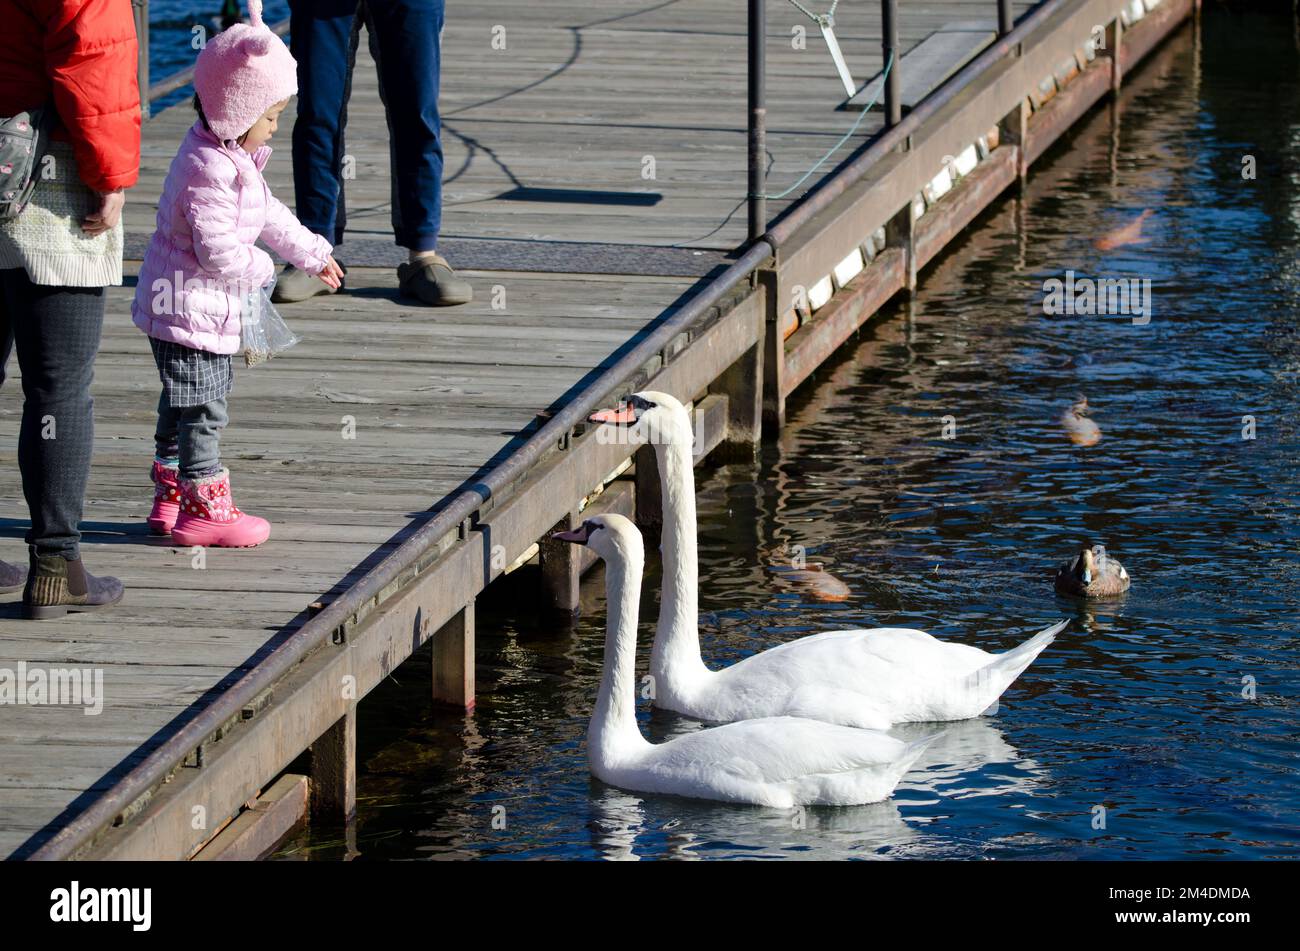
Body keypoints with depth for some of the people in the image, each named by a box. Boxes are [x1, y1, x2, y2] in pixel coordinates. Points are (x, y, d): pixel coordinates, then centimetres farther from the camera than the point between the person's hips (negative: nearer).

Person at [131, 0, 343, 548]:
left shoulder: (233, 159, 11)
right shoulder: (209, 170, -25)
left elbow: (268, 213, 25)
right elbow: (217, 248, -28)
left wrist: (311, 254, 31)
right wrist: (259, 270, -12)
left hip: (203, 313, 11)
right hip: (189, 312, -11)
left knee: (182, 408, 19)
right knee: (201, 410, -4)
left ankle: (171, 499, 29)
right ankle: (205, 509, 2)